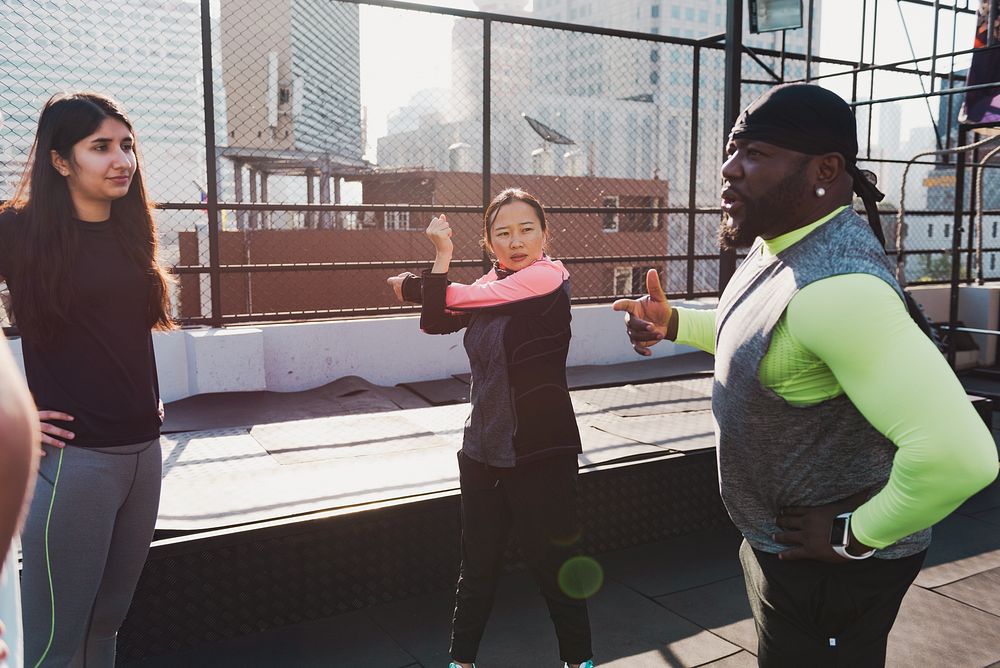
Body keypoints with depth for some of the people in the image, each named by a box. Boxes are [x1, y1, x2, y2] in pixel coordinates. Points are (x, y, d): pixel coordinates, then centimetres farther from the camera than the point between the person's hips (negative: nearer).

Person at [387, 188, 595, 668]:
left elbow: (458, 298, -14)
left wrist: (409, 286, 2)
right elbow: (435, 322, -4)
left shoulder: (548, 276, -13)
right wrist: (443, 255, -11)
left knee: (554, 565, 7)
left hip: (541, 452, -6)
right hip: (483, 449, 6)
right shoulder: (490, 286, 10)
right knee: (478, 565, 16)